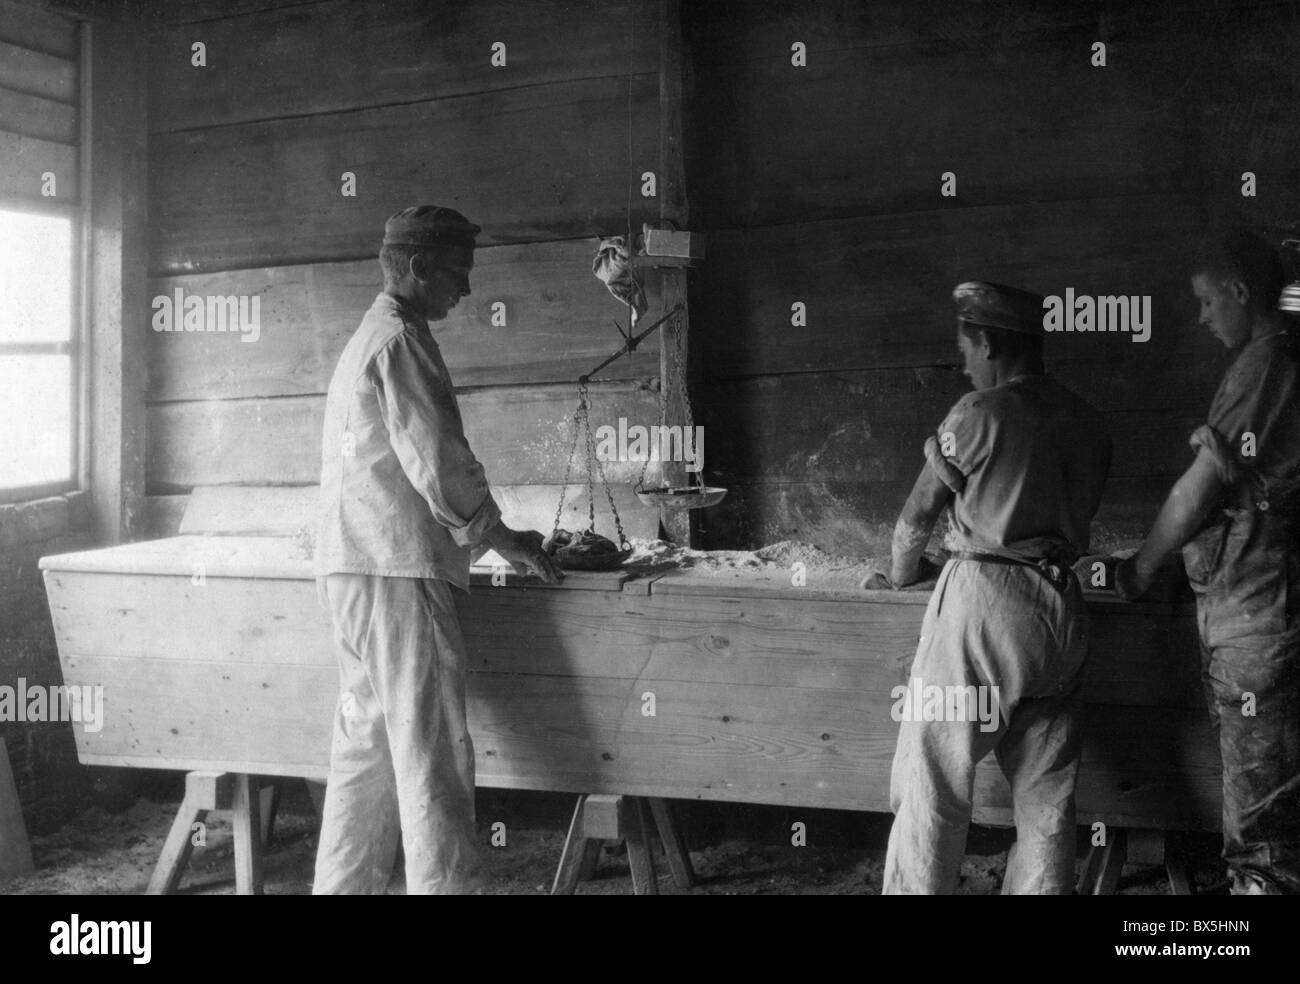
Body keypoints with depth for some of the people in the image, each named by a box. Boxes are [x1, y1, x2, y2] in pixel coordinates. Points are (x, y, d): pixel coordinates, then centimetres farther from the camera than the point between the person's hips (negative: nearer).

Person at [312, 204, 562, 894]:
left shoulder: (366, 338, 22)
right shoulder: (400, 340, -10)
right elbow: (437, 461, -16)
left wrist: (489, 533, 22)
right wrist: (501, 537, -4)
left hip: (352, 567, 10)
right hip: (397, 570, -10)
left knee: (367, 745, 14)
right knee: (432, 753, -8)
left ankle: (342, 884, 20)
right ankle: (443, 884, -5)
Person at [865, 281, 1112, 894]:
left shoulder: (980, 413, -6)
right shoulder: (1087, 424, 11)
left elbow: (916, 518, 0)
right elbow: (1073, 520, 16)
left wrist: (901, 576, 18)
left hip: (983, 598, -7)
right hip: (1061, 608, 7)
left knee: (933, 782, 0)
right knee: (1047, 793, 11)